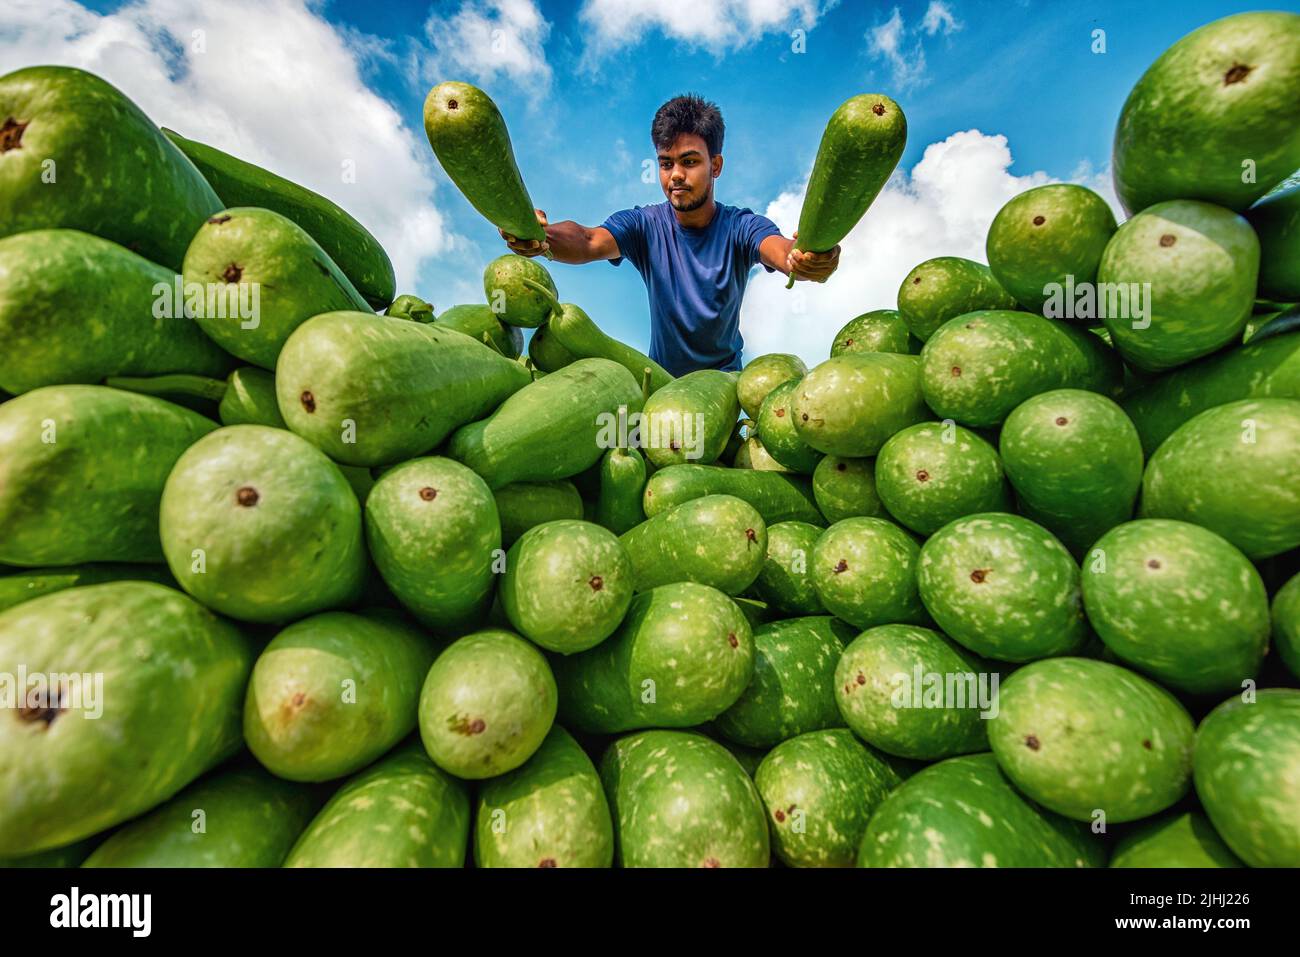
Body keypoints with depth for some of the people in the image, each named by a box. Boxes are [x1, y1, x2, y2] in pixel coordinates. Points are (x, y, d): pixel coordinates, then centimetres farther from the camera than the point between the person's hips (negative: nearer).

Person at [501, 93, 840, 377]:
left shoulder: (741, 227, -12)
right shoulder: (643, 224, -10)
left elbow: (780, 251, -33)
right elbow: (590, 242, -29)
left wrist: (802, 257, -59)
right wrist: (542, 237, -52)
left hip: (725, 374, 0)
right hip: (660, 375, 1)